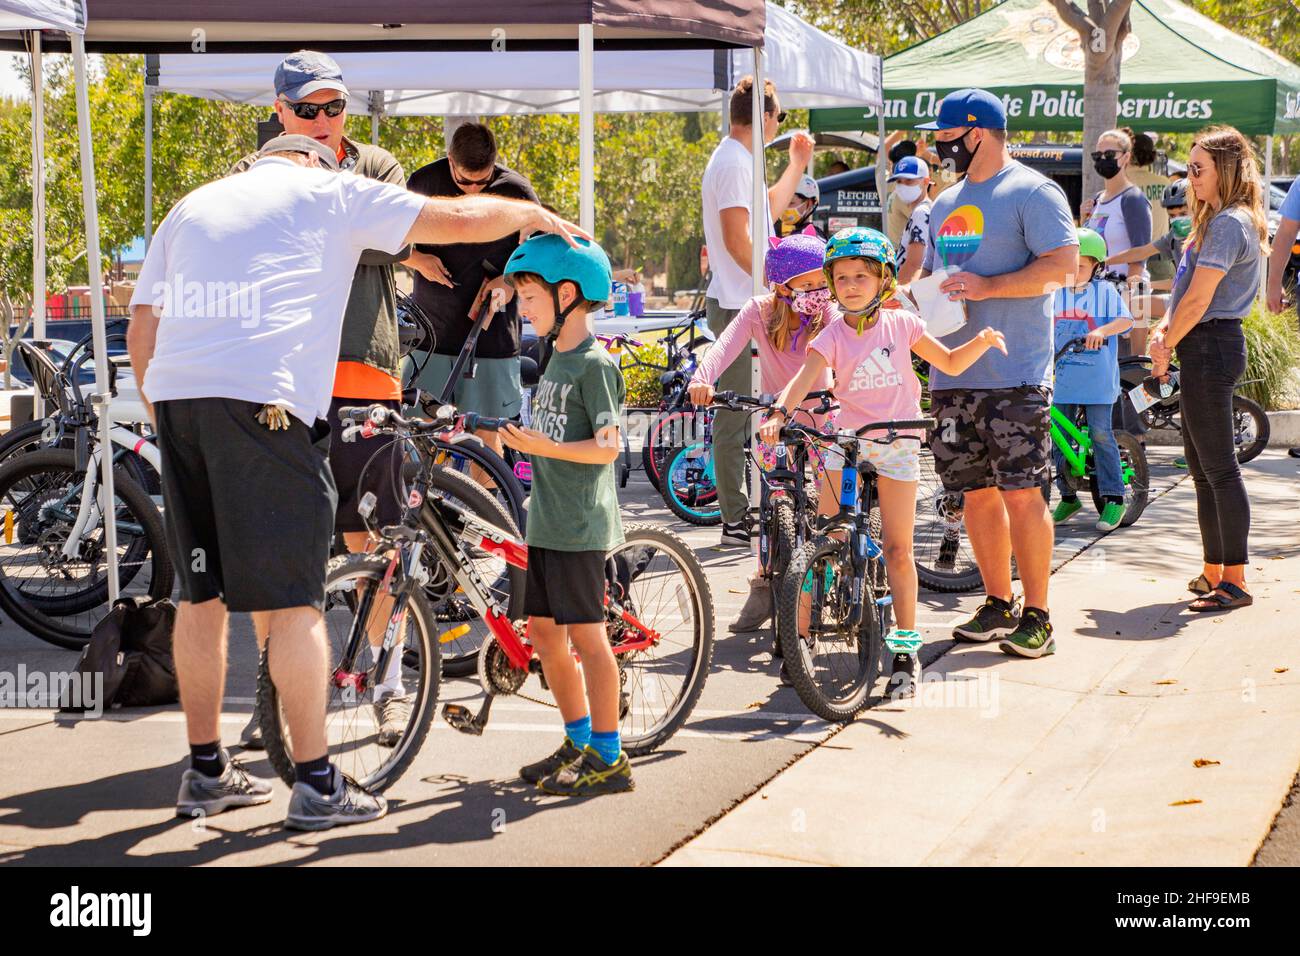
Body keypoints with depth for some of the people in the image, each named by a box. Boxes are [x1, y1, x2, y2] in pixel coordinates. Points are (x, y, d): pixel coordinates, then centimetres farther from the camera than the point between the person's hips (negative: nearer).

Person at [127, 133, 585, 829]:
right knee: (292, 600, -1)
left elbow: (141, 326, 20)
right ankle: (316, 785, 2)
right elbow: (463, 220, 11)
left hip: (175, 391, 6)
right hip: (262, 399, -6)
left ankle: (206, 771, 21)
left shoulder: (193, 206, 27)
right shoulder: (327, 191, 13)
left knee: (201, 593, 15)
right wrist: (534, 215, 28)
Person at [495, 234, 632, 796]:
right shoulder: (556, 359, 16)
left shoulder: (595, 363, -12)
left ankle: (608, 758, 2)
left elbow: (607, 446, -18)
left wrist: (547, 448, -29)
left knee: (585, 634, -5)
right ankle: (580, 742, 24)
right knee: (542, 631, 12)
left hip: (579, 523, -9)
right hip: (546, 519, 9)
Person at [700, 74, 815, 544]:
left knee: (742, 413, 16)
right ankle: (735, 519, -3)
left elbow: (768, 209, 31)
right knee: (735, 416, -6)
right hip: (738, 306, -11)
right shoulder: (734, 162, -16)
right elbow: (737, 239, -22)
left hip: (745, 304, 11)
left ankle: (742, 510, 24)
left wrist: (797, 165, 28)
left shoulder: (739, 159, 17)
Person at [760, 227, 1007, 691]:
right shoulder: (833, 336, -4)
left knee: (898, 549, 0)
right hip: (846, 443, 0)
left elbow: (950, 363, 9)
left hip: (896, 444, 0)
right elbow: (804, 378, -19)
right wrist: (779, 413, -36)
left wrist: (981, 341, -9)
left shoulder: (901, 323, 1)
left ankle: (906, 646, 9)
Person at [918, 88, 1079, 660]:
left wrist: (989, 286, -20)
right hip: (952, 371, 7)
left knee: (1021, 493, -8)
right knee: (976, 493, 9)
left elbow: (1063, 264, -13)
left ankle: (1036, 615, -1)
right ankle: (997, 604, 20)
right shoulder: (946, 203, 20)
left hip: (1015, 374, -7)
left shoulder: (1032, 192, -4)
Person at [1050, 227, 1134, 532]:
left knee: (1101, 435, -5)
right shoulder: (1055, 292, 9)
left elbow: (1125, 319, -11)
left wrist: (1102, 331, -28)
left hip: (1096, 379, -4)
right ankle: (1068, 497, 17)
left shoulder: (1105, 290, 1)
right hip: (1062, 378, 4)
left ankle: (1114, 499, 1)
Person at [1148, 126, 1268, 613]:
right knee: (1201, 465, 14)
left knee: (1219, 468, -8)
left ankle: (1234, 582, -5)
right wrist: (1164, 327, 1)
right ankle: (1213, 572, 21)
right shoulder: (1220, 219, 18)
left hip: (1210, 347, -11)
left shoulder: (1229, 224, -15)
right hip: (1204, 348, 11)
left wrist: (1166, 348, -7)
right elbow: (1188, 292, 18)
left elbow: (1198, 299, -18)